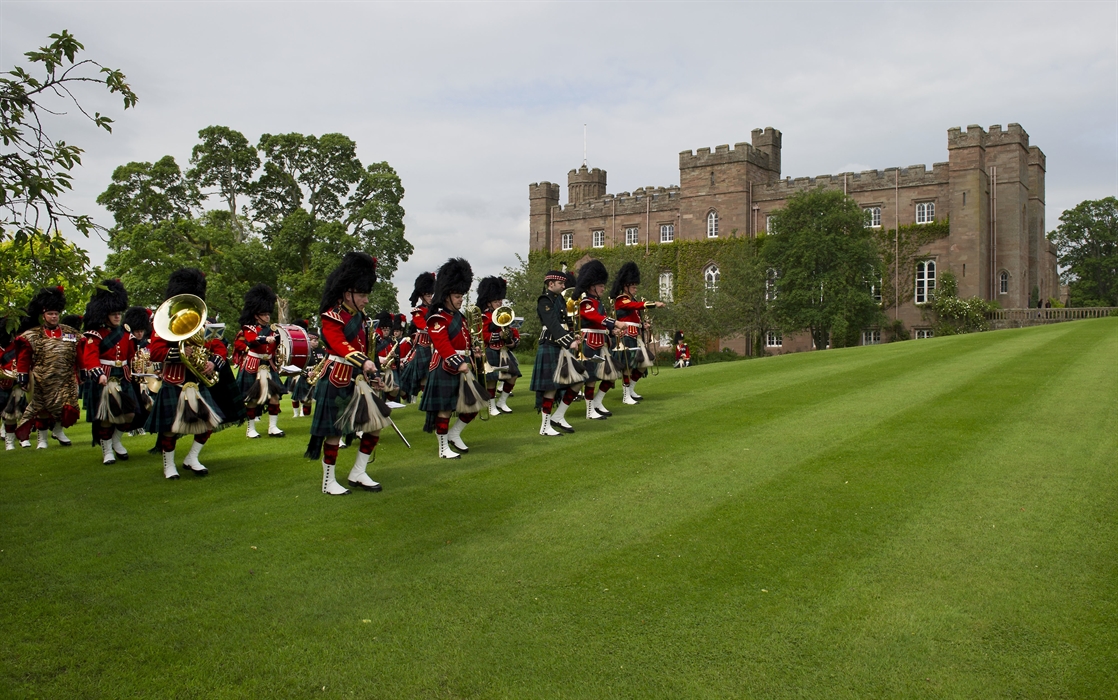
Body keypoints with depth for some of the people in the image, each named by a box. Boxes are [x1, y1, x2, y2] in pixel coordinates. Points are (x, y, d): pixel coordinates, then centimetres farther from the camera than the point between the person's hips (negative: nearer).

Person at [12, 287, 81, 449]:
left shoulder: (71, 333, 6)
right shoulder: (32, 336, 0)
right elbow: (23, 358, 0)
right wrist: (22, 375, -6)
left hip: (66, 381, 2)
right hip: (42, 382, -2)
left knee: (67, 408, -2)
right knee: (42, 409, 7)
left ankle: (58, 431, 25)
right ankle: (42, 438, 23)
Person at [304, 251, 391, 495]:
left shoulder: (361, 317, 13)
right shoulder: (331, 317, -11)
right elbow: (341, 345, -26)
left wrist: (372, 374, 11)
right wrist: (363, 362, -41)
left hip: (359, 379, 8)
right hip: (337, 381, -8)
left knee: (375, 425, 4)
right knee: (334, 432, 0)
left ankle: (358, 474, 17)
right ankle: (329, 482, 13)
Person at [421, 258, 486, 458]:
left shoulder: (459, 316, 17)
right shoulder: (438, 318, -11)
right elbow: (443, 344, -21)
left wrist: (473, 354, 3)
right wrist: (458, 364, -29)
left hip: (464, 368, 9)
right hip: (445, 370, -9)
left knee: (473, 405, 8)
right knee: (445, 409, -2)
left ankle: (454, 435, 25)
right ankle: (444, 448, 8)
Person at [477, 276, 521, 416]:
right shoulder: (484, 318, -9)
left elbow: (513, 331, 19)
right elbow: (482, 336, -18)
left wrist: (514, 341, -1)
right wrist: (499, 336, -25)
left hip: (504, 352, 7)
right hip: (491, 353, -7)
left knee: (513, 375, 3)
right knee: (491, 378, -4)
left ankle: (502, 402, 18)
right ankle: (492, 407, 7)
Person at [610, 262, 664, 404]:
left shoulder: (633, 300, 21)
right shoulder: (621, 300, -9)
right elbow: (639, 305, -25)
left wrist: (643, 324, 2)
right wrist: (655, 304, -29)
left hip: (637, 337, 10)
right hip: (627, 336, -10)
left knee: (643, 364, 10)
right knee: (628, 365, -9)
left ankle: (631, 390, 23)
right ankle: (626, 396, -3)